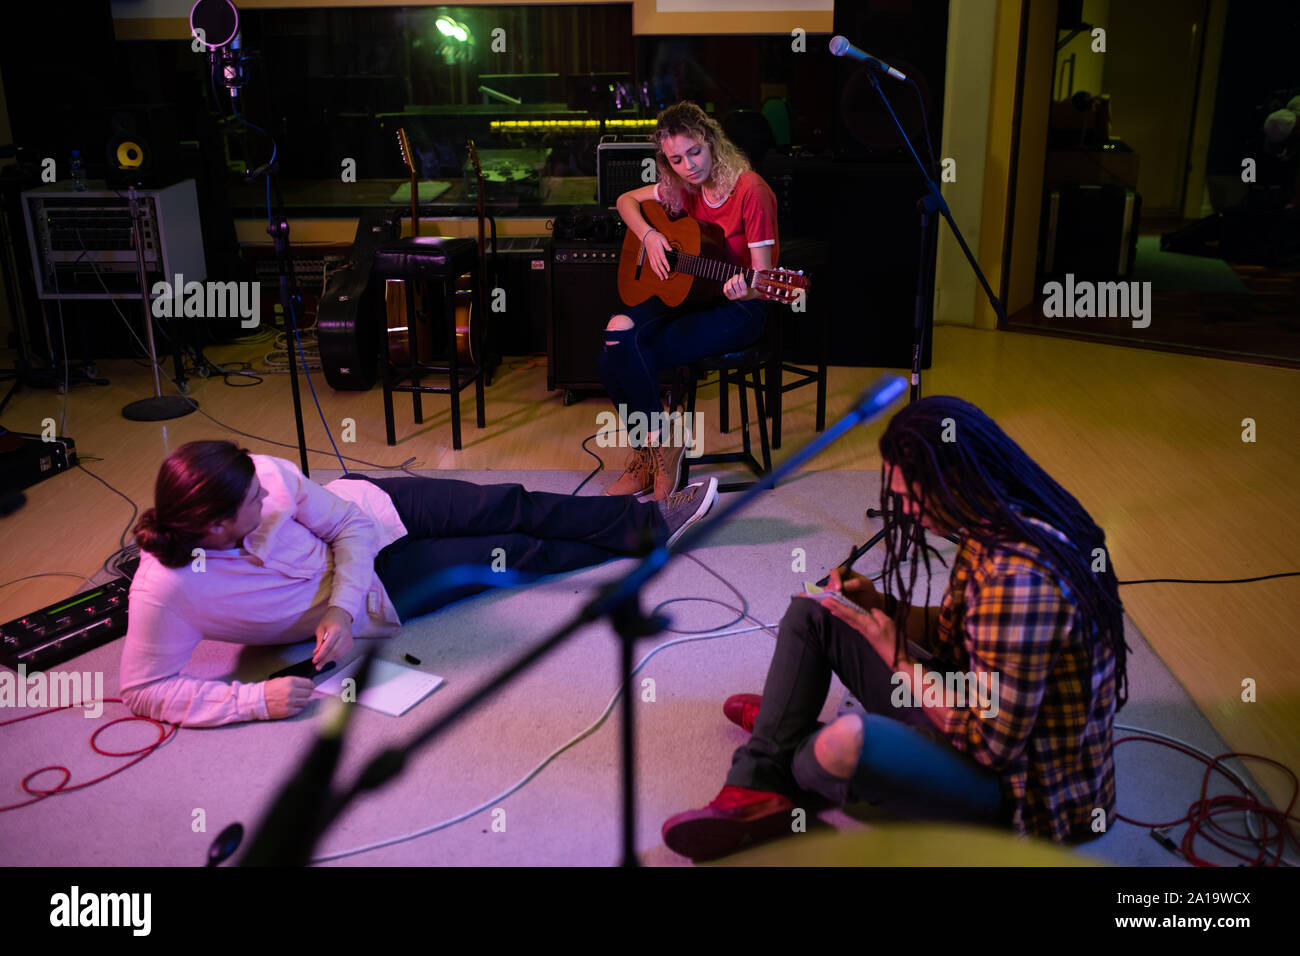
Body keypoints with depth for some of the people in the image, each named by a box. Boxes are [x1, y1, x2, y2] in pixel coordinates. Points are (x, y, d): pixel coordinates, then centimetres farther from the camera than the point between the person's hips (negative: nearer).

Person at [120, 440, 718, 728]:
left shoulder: (266, 477, -26)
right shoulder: (165, 590, -34)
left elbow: (350, 525, -15)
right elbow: (142, 690, -26)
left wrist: (339, 607, -29)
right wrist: (254, 699, -34)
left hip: (368, 512, 2)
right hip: (377, 596, -2)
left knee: (510, 507, 3)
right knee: (516, 553, 3)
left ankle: (646, 519, 26)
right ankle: (639, 540, 26)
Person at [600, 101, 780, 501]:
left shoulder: (750, 190, -14)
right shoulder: (685, 188, 6)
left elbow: (763, 275, -16)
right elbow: (626, 200, 21)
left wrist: (744, 288, -39)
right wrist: (648, 235, 1)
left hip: (738, 308, -7)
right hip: (688, 295, 7)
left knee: (632, 355, -26)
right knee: (619, 335, -20)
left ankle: (662, 441, 0)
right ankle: (647, 453, -2)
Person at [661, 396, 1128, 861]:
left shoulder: (1020, 577, -33)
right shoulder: (993, 532, -2)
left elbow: (989, 744, -29)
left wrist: (898, 658, -18)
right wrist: (884, 605, -3)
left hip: (1018, 785, -10)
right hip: (972, 705, 10)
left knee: (845, 743, -36)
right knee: (810, 615, 6)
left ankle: (786, 764, 4)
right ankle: (758, 795, 0)